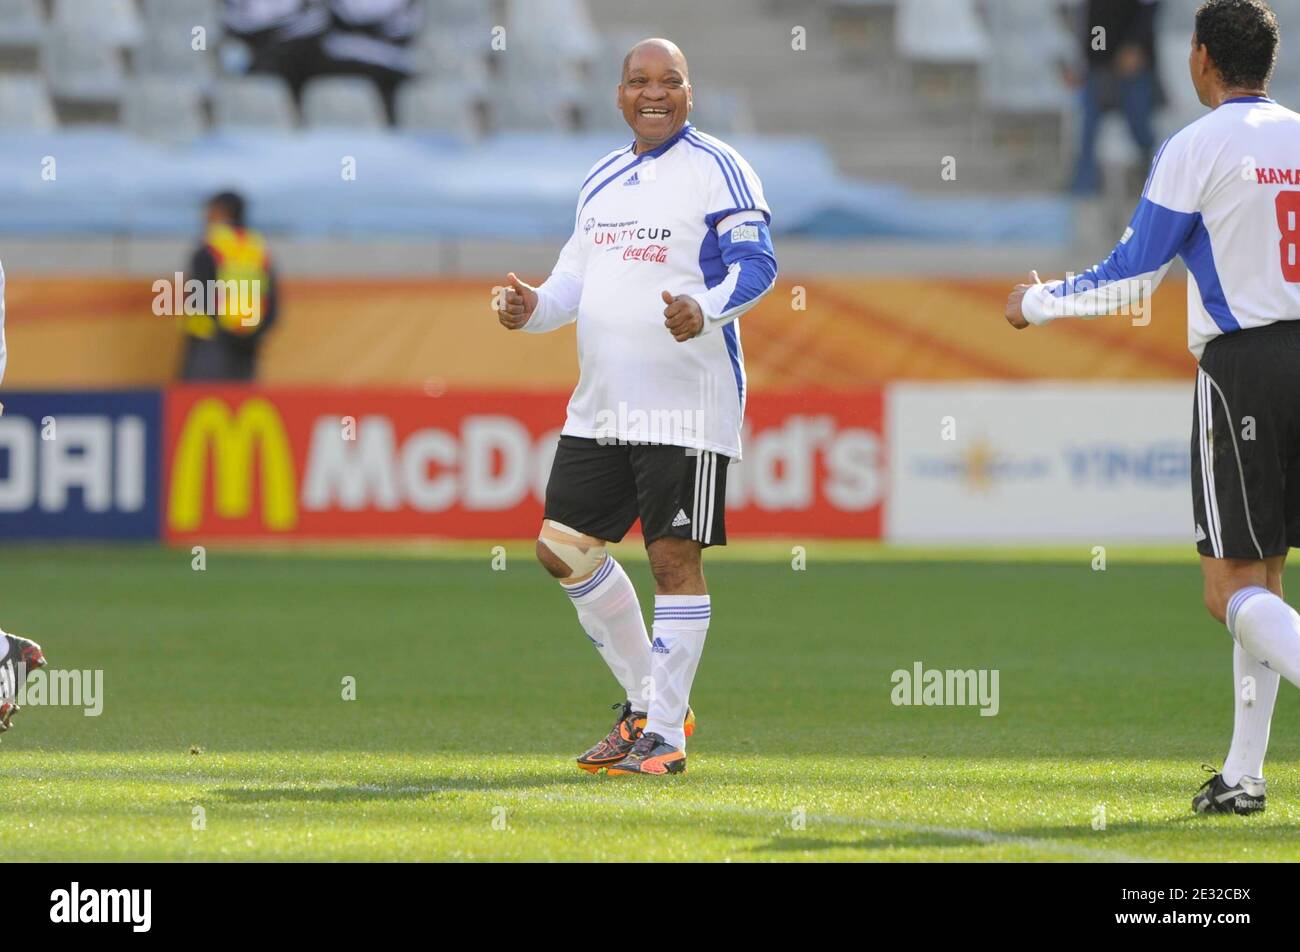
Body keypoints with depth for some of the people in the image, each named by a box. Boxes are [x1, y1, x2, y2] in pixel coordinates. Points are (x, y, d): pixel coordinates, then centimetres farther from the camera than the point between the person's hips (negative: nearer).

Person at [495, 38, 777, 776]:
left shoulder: (717, 169, -6)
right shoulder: (603, 180, 16)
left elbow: (756, 263, -13)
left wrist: (705, 310, -31)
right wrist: (534, 307, 1)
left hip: (687, 403, -8)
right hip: (602, 404, 8)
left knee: (675, 558, -6)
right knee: (565, 548, 8)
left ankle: (664, 734, 2)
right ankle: (647, 701, 21)